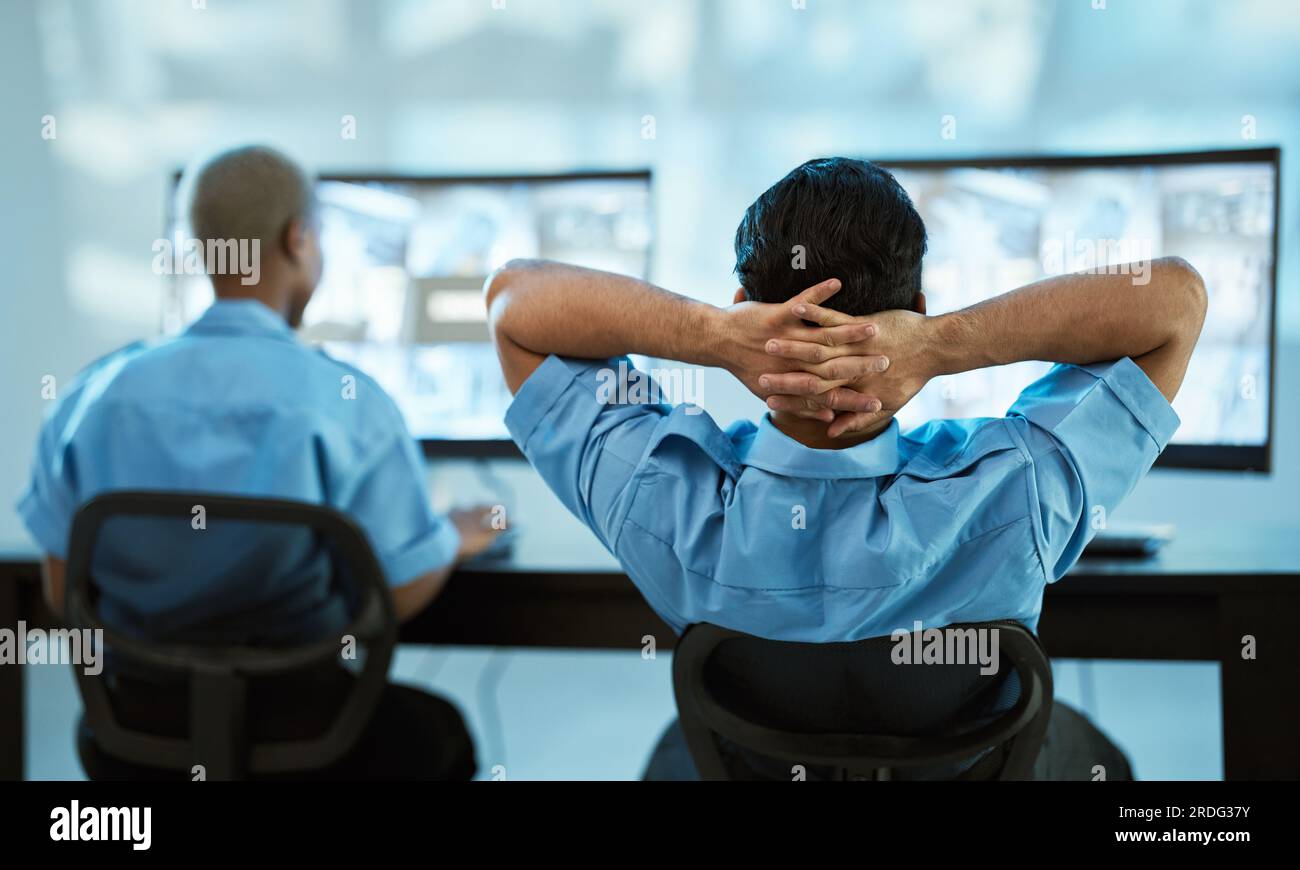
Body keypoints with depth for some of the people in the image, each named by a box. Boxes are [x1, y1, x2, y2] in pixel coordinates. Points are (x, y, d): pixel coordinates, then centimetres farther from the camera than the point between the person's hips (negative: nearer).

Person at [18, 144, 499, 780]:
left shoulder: (96, 393, -7)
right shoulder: (348, 403, -17)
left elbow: (62, 592, 1)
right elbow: (400, 595, -11)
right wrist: (457, 539, 11)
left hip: (146, 725, 4)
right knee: (433, 729, 30)